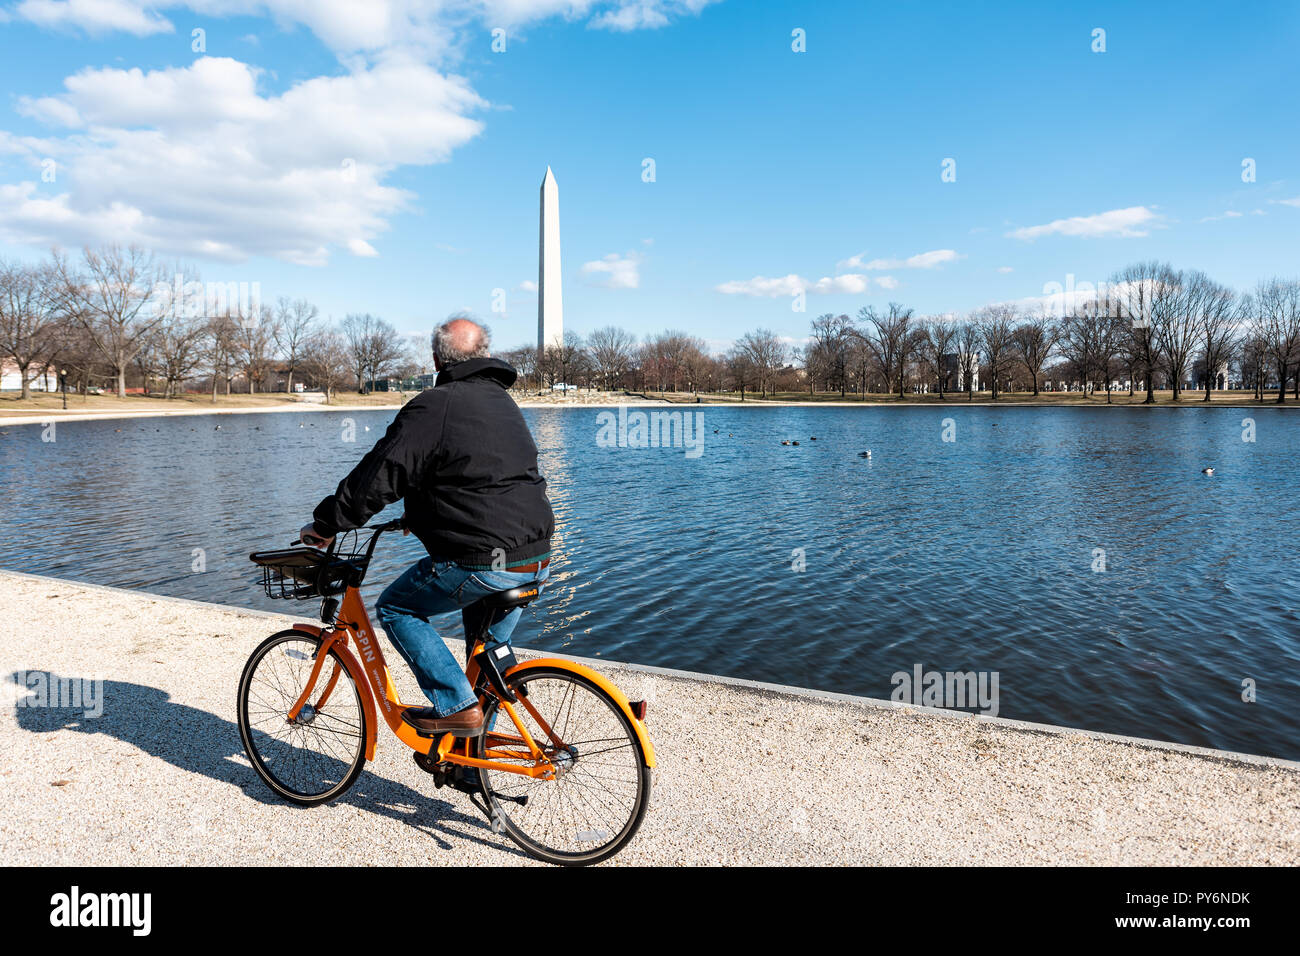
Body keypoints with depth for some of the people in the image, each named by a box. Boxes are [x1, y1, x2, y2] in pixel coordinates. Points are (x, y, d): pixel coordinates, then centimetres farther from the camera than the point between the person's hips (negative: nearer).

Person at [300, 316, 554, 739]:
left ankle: (456, 705, 5)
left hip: (482, 564, -8)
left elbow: (379, 474, -10)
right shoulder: (504, 402, 19)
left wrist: (325, 523, 4)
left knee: (395, 608, 11)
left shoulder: (434, 406, -8)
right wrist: (418, 515, 36)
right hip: (538, 560, 8)